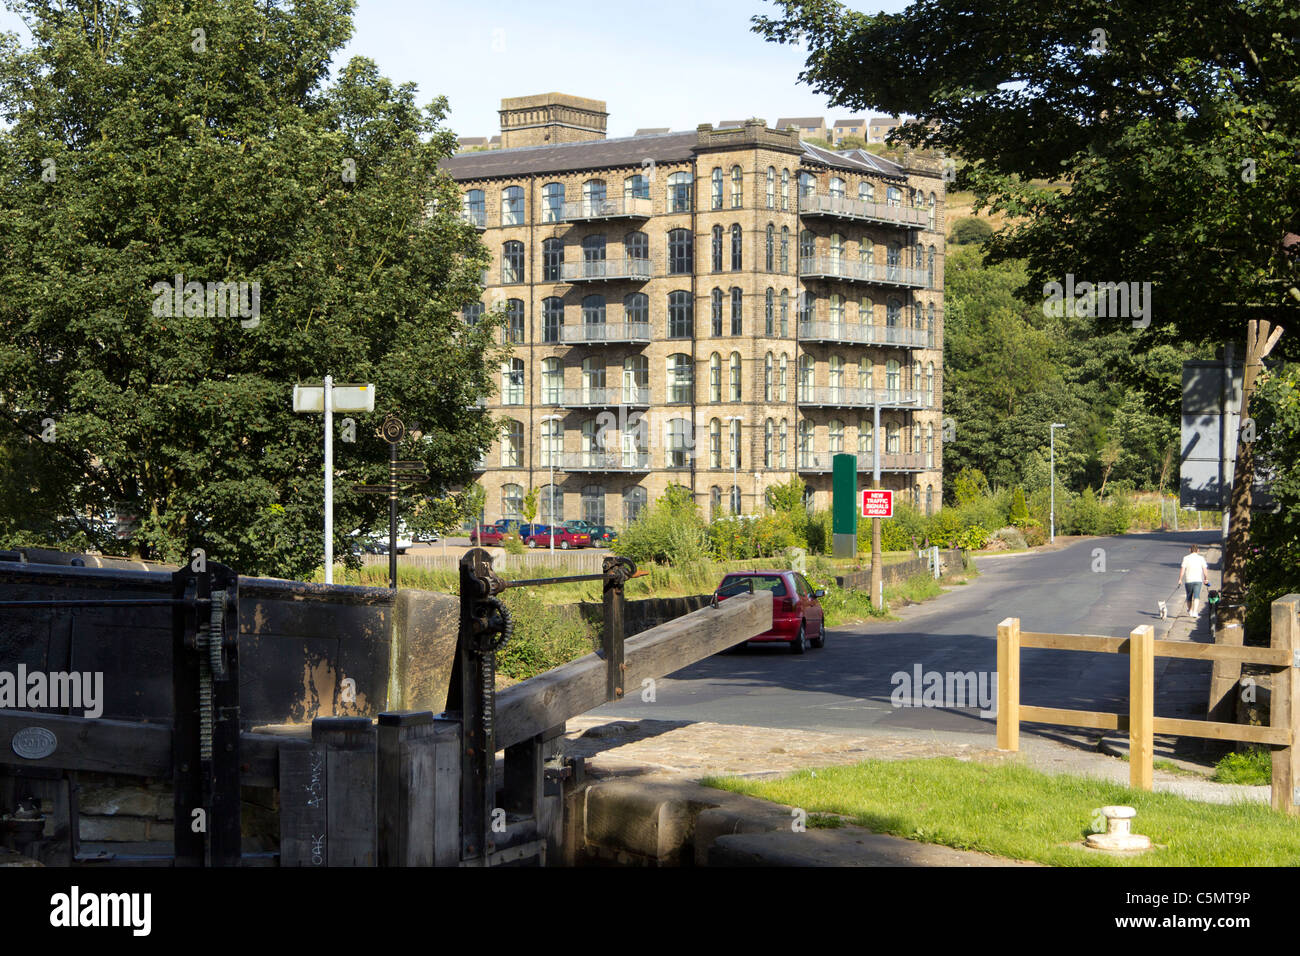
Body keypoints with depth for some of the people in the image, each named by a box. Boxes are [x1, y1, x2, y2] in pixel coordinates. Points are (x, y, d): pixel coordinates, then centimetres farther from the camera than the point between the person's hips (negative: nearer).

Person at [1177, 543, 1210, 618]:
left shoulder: (1186, 558, 0)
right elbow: (1205, 570, 0)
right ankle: (1195, 612, -21)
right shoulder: (1201, 558, 2)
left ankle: (1190, 610, 36)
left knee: (1189, 596, 18)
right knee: (1197, 596, -6)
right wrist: (1205, 579, 12)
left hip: (1189, 580, 1)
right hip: (1198, 580, -1)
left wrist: (1180, 579, 0)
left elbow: (1182, 570, -5)